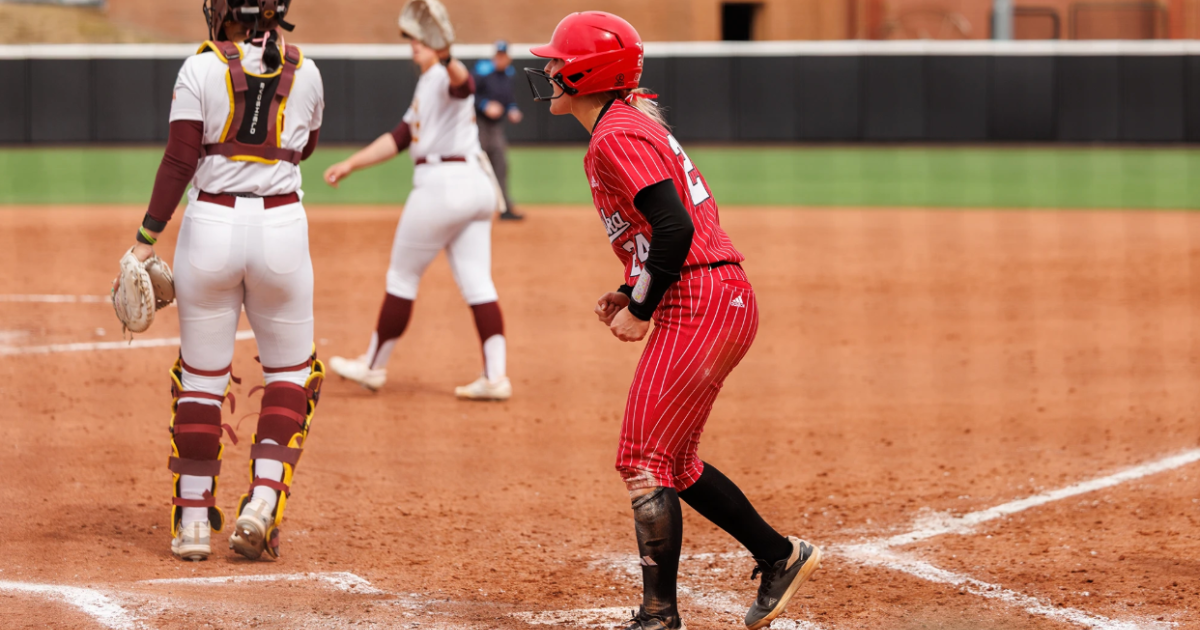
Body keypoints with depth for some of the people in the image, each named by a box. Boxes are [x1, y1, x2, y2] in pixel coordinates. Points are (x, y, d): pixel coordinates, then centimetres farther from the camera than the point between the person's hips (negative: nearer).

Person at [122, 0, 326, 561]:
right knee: (290, 371, 15)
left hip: (211, 223, -1)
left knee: (201, 375, 9)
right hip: (282, 226, 1)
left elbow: (179, 161, -9)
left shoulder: (201, 69, -5)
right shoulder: (304, 73, 3)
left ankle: (194, 520, 10)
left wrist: (147, 238, -4)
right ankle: (264, 497, -3)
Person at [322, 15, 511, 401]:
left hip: (442, 184, -9)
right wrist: (351, 165, 22)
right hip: (475, 185, 9)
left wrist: (447, 62, -60)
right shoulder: (426, 85, 21)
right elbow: (400, 137, 24)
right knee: (477, 282, 2)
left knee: (402, 276, 4)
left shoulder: (444, 77, -10)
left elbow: (462, 83, -36)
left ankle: (374, 367, 16)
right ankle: (495, 377, -6)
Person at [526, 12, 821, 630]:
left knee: (644, 462, -6)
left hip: (699, 307, -10)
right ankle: (780, 557, 25)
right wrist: (630, 291, 16)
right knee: (670, 461, 19)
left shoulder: (616, 139, -14)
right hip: (727, 300, 10)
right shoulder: (636, 123, 18)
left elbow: (675, 228, -22)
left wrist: (641, 308, -13)